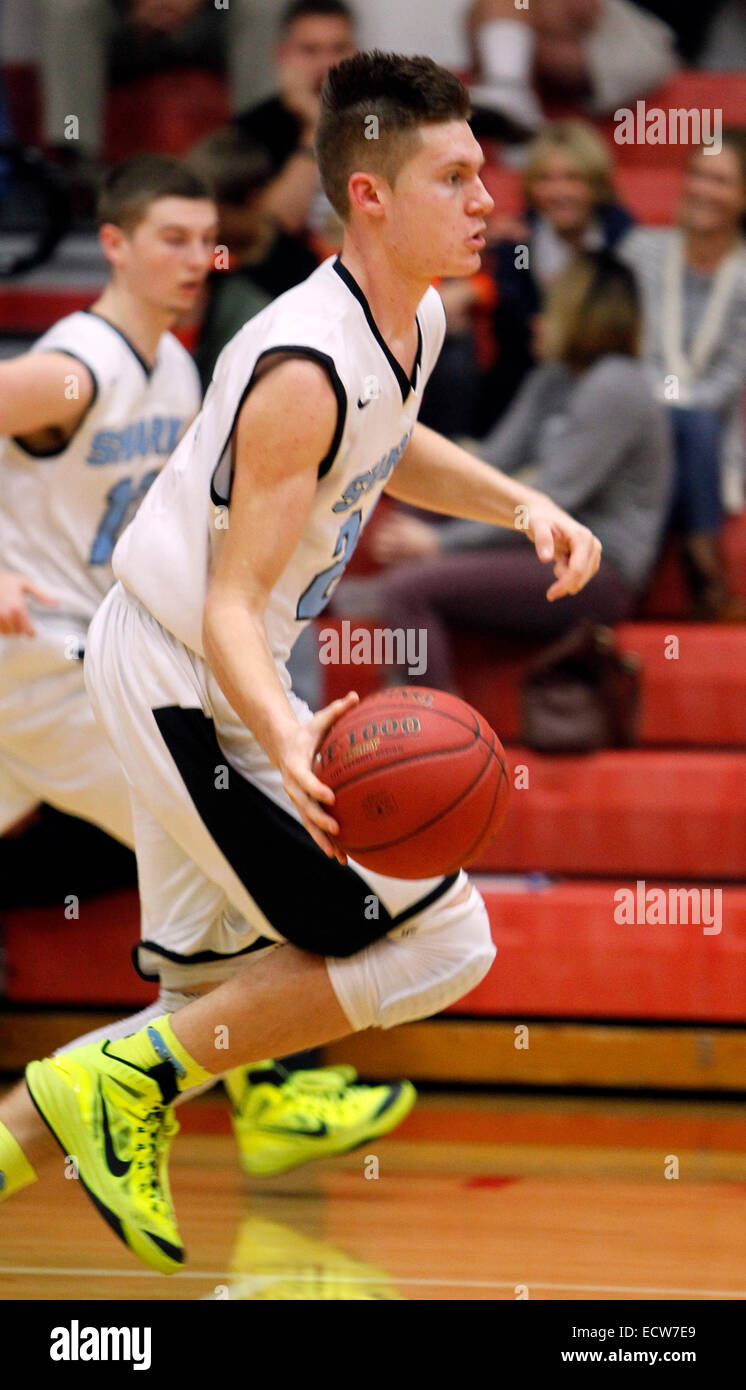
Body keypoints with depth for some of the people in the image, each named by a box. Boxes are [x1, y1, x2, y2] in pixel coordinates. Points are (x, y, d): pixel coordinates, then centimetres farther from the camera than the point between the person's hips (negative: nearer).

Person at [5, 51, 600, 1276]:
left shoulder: (412, 322, 1)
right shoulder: (307, 370, -27)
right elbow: (229, 606, -29)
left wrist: (522, 505, 9)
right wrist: (285, 739, -47)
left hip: (185, 670, 10)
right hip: (186, 683, -10)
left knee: (217, 999, 18)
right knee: (437, 941, -9)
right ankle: (125, 1079, -4)